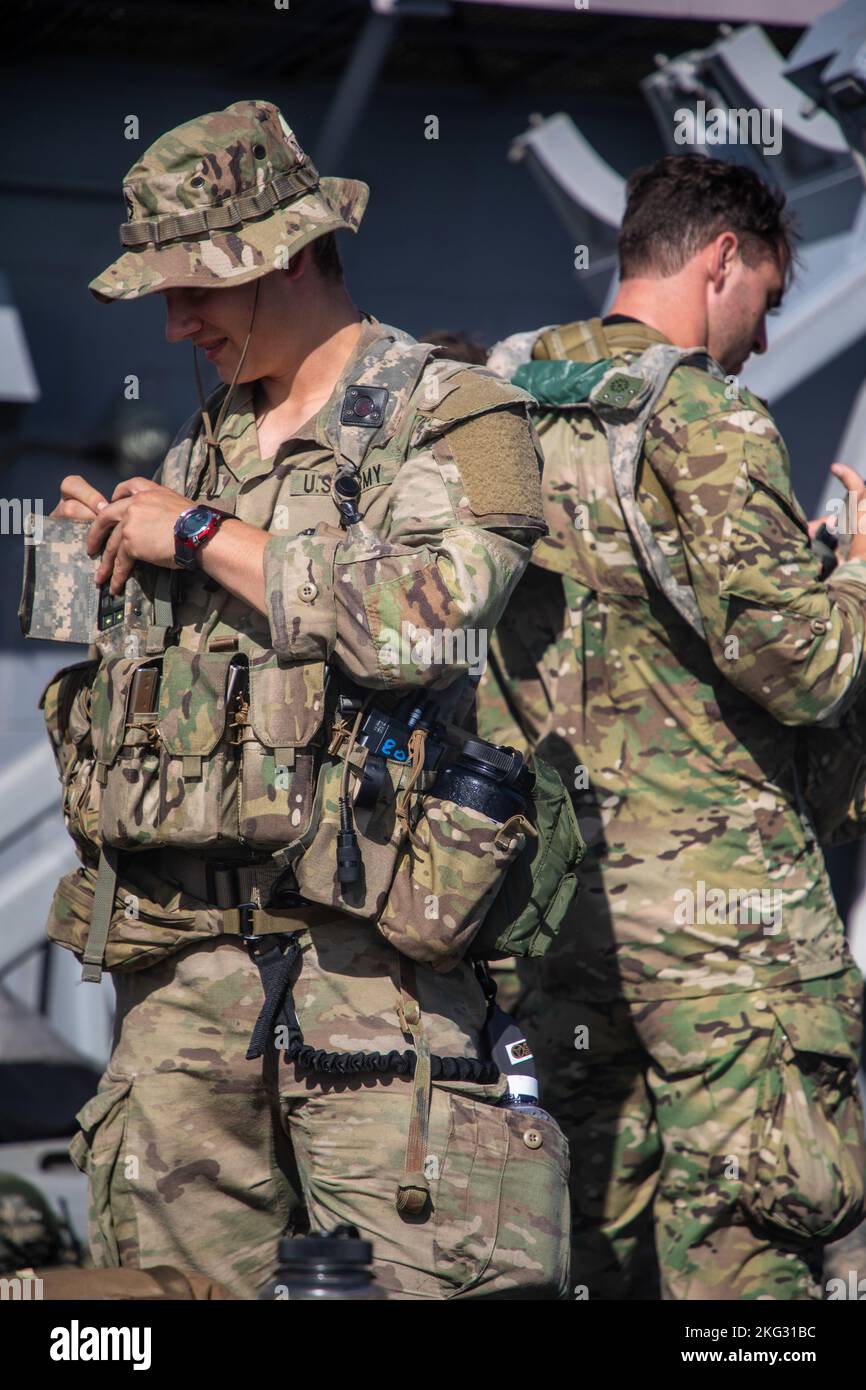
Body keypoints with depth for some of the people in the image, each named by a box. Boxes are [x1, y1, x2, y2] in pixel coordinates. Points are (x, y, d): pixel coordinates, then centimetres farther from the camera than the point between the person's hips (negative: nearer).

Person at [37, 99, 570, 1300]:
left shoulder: (455, 418, 1)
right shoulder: (203, 447, 22)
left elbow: (425, 618, -19)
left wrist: (204, 535, -9)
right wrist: (114, 565, 10)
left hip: (366, 944, -6)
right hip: (180, 958, 6)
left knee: (437, 1280, -10)